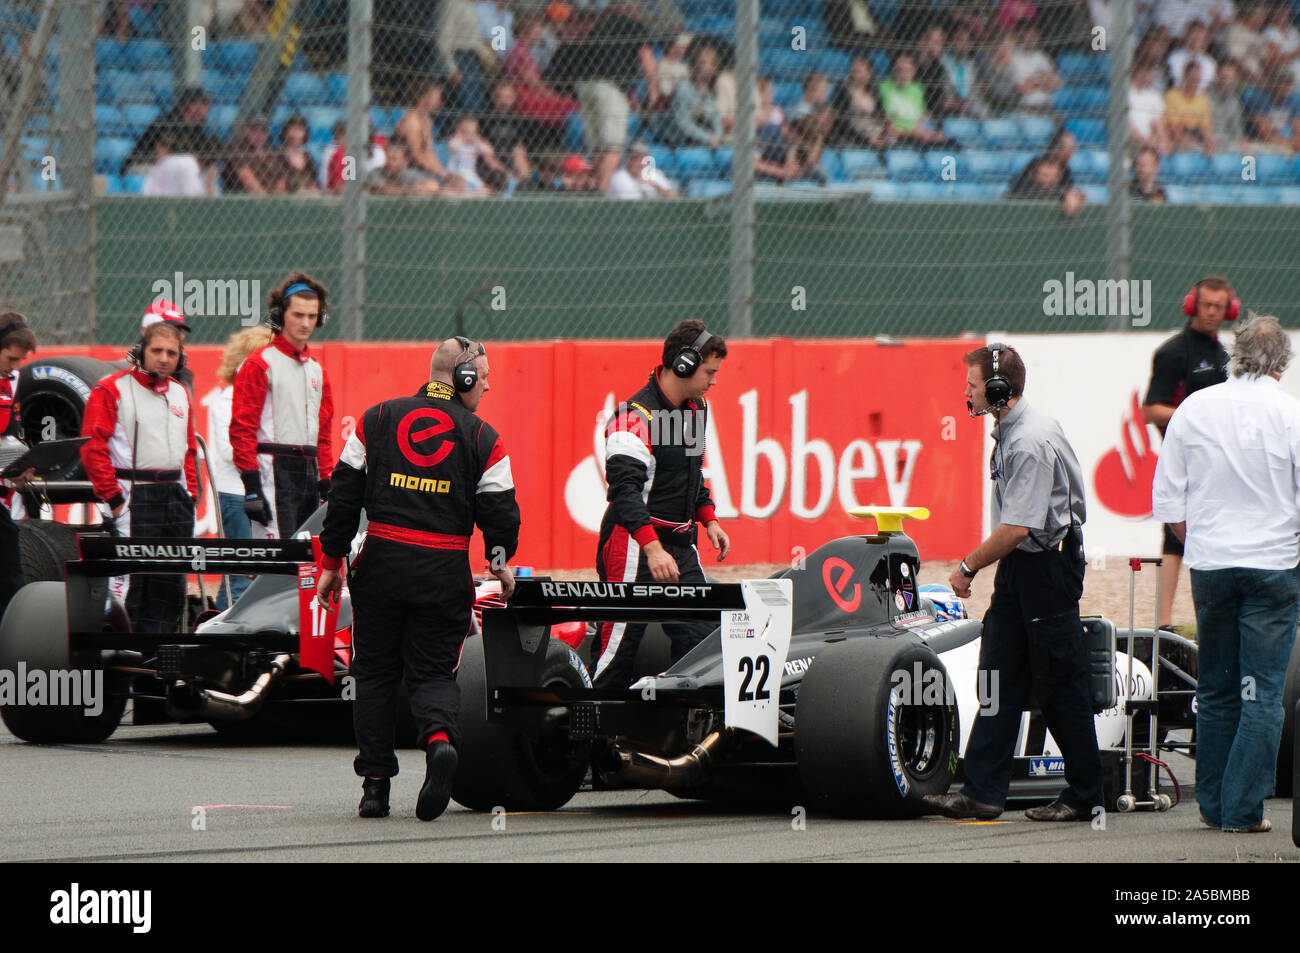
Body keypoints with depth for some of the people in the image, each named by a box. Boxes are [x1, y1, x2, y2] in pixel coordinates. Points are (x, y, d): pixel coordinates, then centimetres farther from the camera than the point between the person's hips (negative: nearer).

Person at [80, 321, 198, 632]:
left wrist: (190, 495, 12)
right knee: (129, 581, -11)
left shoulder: (181, 394, 17)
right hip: (133, 499, -7)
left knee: (171, 584, 7)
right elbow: (93, 448, -10)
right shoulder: (112, 390, -4)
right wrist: (114, 499, -14)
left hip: (175, 500, 7)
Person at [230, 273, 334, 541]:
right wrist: (252, 485, -17)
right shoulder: (259, 365, -4)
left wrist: (325, 483, 16)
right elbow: (242, 429, -10)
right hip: (274, 470, -8)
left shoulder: (317, 369, 19)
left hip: (309, 474, 8)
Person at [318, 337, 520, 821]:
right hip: (444, 572, -1)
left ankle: (375, 782, 8)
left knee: (375, 672, 12)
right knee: (432, 669, 7)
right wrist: (501, 562, 20)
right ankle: (440, 737, -24)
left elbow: (344, 495, 5)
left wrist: (331, 562, 11)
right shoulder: (482, 438, 0)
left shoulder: (377, 419, 5)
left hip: (381, 562, 1)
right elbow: (499, 510, 0)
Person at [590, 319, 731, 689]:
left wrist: (708, 519, 18)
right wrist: (652, 548, -33)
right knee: (619, 645, -5)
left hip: (680, 543, 8)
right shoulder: (635, 416, -17)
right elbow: (625, 489, -25)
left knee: (700, 636, -1)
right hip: (634, 542, -8)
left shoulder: (697, 408, 13)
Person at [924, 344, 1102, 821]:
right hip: (1016, 567, 10)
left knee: (1059, 684, -2)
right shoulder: (1008, 431, 9)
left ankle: (1085, 795, 8)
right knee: (998, 675, 6)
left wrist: (969, 566, -14)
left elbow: (1017, 529, -25)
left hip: (1049, 564, -10)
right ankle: (983, 792, 6)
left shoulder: (1031, 443, -22)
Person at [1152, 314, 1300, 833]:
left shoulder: (1194, 409, 1)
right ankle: (1244, 807, -4)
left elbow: (1167, 498, 5)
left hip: (1209, 564, 3)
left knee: (1216, 688, 14)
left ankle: (1213, 804, 18)